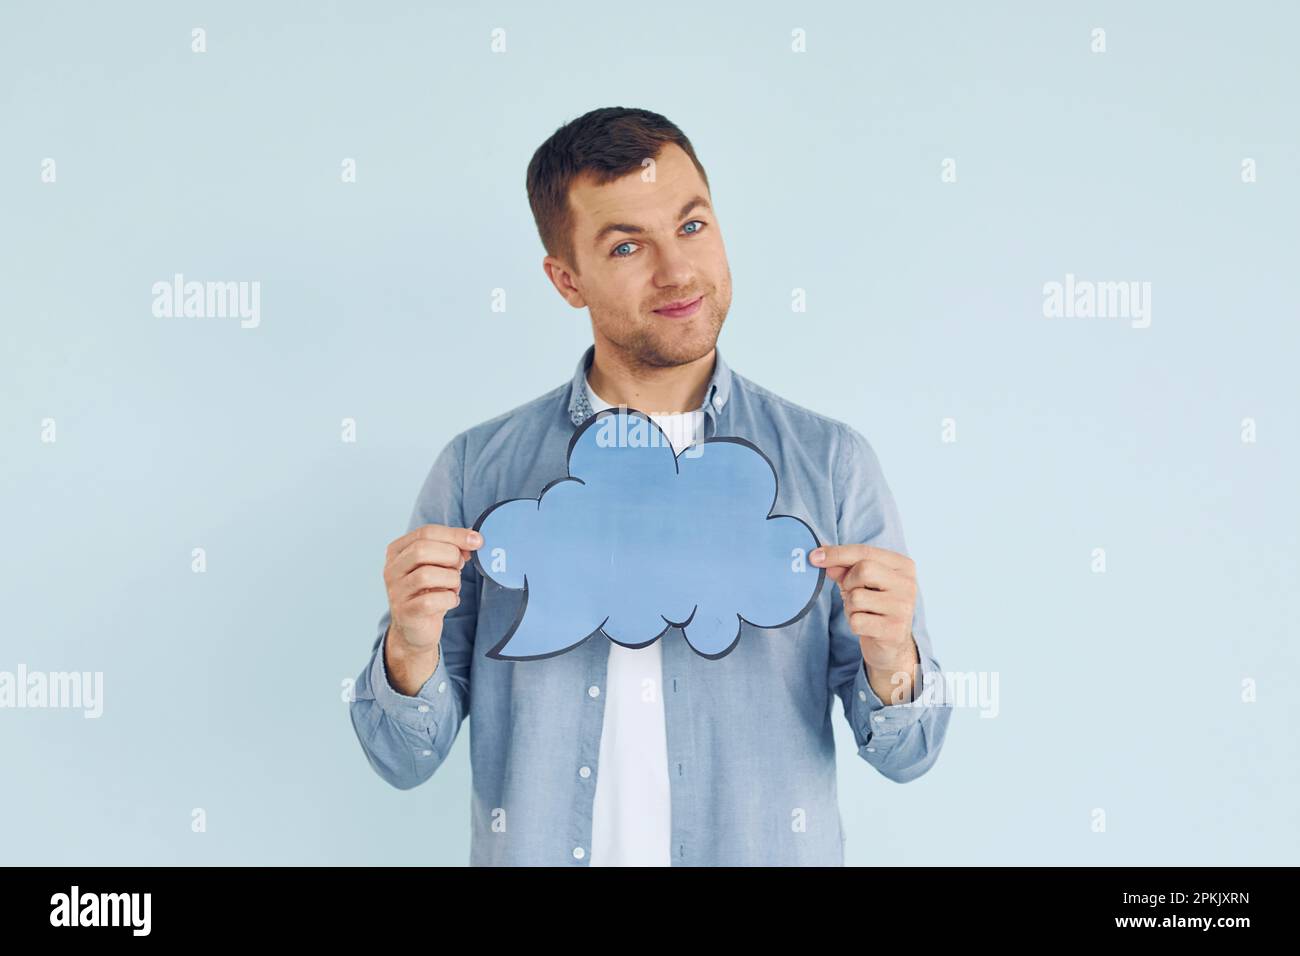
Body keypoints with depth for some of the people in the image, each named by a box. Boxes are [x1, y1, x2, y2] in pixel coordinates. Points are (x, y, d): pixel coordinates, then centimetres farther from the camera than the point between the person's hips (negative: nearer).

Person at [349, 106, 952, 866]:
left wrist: (891, 663, -23)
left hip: (764, 849, 0)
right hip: (535, 848, 1)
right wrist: (412, 649, -22)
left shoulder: (833, 464, -8)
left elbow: (903, 752, -4)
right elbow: (405, 758, -3)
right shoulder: (477, 470, -7)